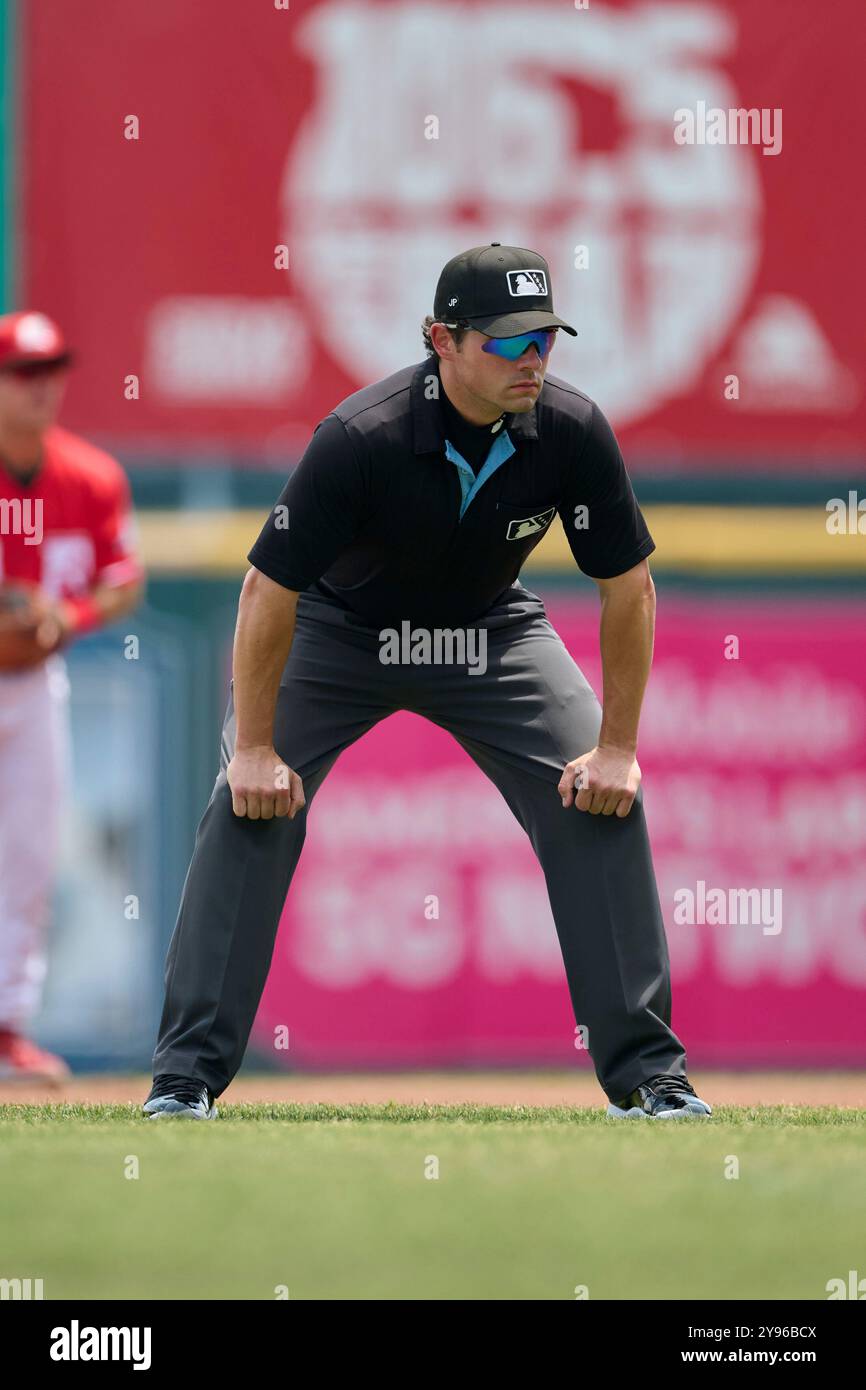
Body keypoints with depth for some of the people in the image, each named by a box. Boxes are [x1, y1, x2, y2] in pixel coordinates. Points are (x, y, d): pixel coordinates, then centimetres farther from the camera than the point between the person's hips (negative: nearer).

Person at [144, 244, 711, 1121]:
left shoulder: (572, 433, -25)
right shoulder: (360, 438, -34)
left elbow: (627, 588, -12)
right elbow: (269, 589, -25)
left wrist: (617, 747, -13)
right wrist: (255, 746, -22)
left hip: (490, 630, 3)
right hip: (340, 630, -2)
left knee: (604, 801, -10)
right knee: (251, 804, -18)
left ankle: (645, 1073, -2)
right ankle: (187, 1074, -12)